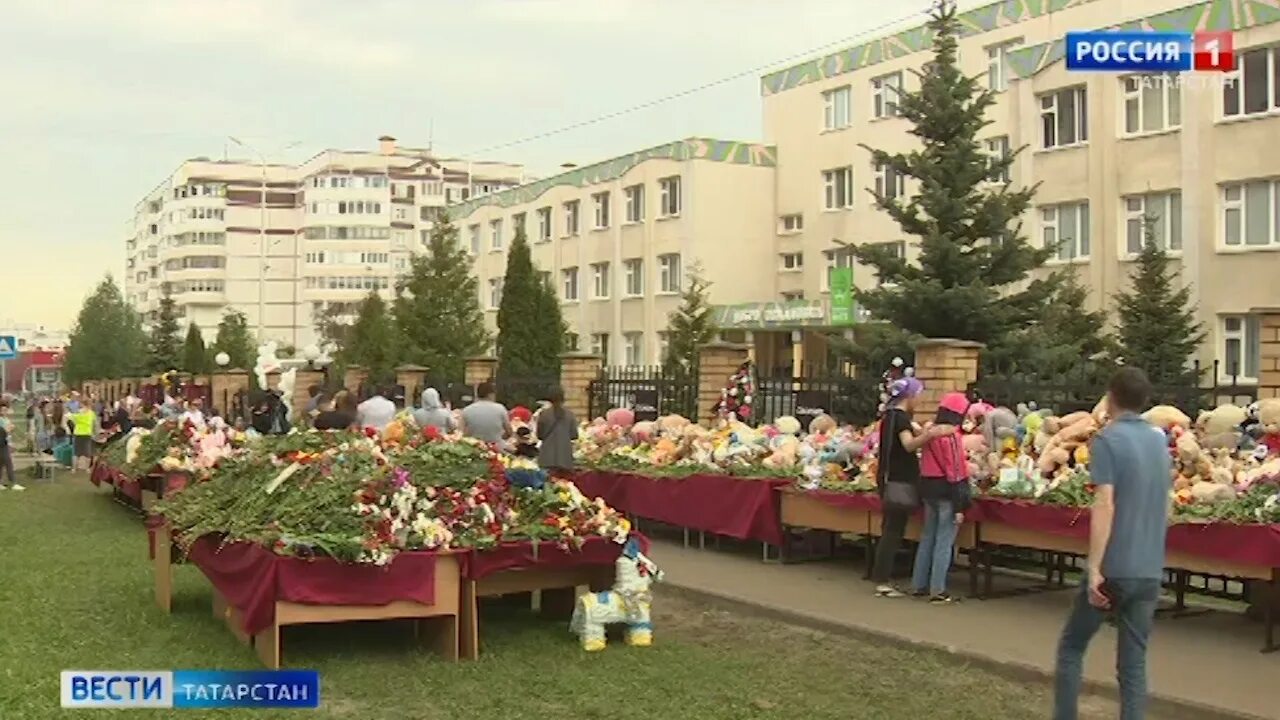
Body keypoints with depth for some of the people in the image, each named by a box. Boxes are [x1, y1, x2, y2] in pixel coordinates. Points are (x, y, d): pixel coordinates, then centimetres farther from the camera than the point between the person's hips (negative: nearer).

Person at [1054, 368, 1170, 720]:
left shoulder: (1108, 439, -10)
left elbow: (1104, 506, -19)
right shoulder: (1160, 440, 10)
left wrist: (1095, 567, -20)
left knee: (1071, 647, 10)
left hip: (1114, 568, -5)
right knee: (1134, 661, 8)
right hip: (1150, 571, 5)